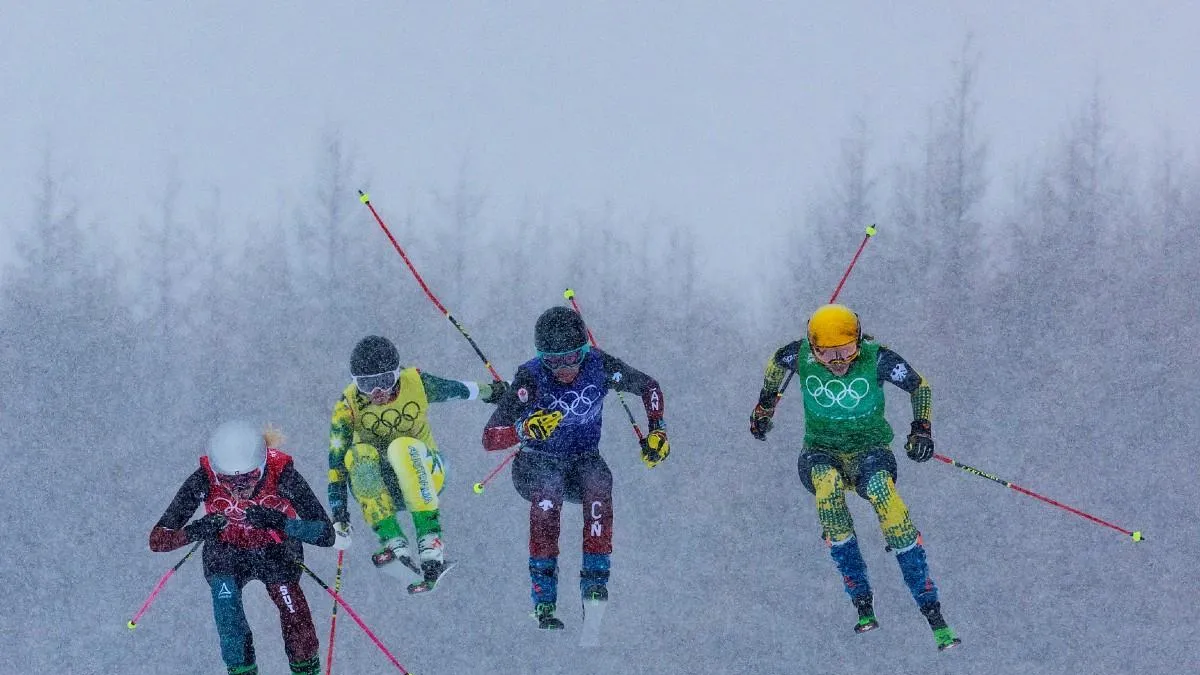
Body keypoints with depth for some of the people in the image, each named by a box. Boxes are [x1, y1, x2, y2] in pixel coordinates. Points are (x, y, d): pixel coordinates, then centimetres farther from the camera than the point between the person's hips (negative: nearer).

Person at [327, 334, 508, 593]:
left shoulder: (417, 383, -13)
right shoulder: (348, 406, -13)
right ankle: (392, 541, -40)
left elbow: (459, 389, 7)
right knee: (360, 454, -33)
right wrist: (339, 519, -21)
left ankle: (430, 541, -43)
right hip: (379, 485, 1)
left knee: (402, 447, -35)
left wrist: (492, 390, 26)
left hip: (424, 470, -1)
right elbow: (336, 463, -14)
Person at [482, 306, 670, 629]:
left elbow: (648, 387, 3)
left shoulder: (598, 366, -17)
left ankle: (595, 584, -26)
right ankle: (544, 599, -31)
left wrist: (656, 431, -8)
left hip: (583, 460, 2)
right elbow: (489, 438, -26)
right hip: (538, 465, -2)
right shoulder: (531, 378, -23)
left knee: (599, 484, -33)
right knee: (548, 493, -36)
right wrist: (526, 429, -44)